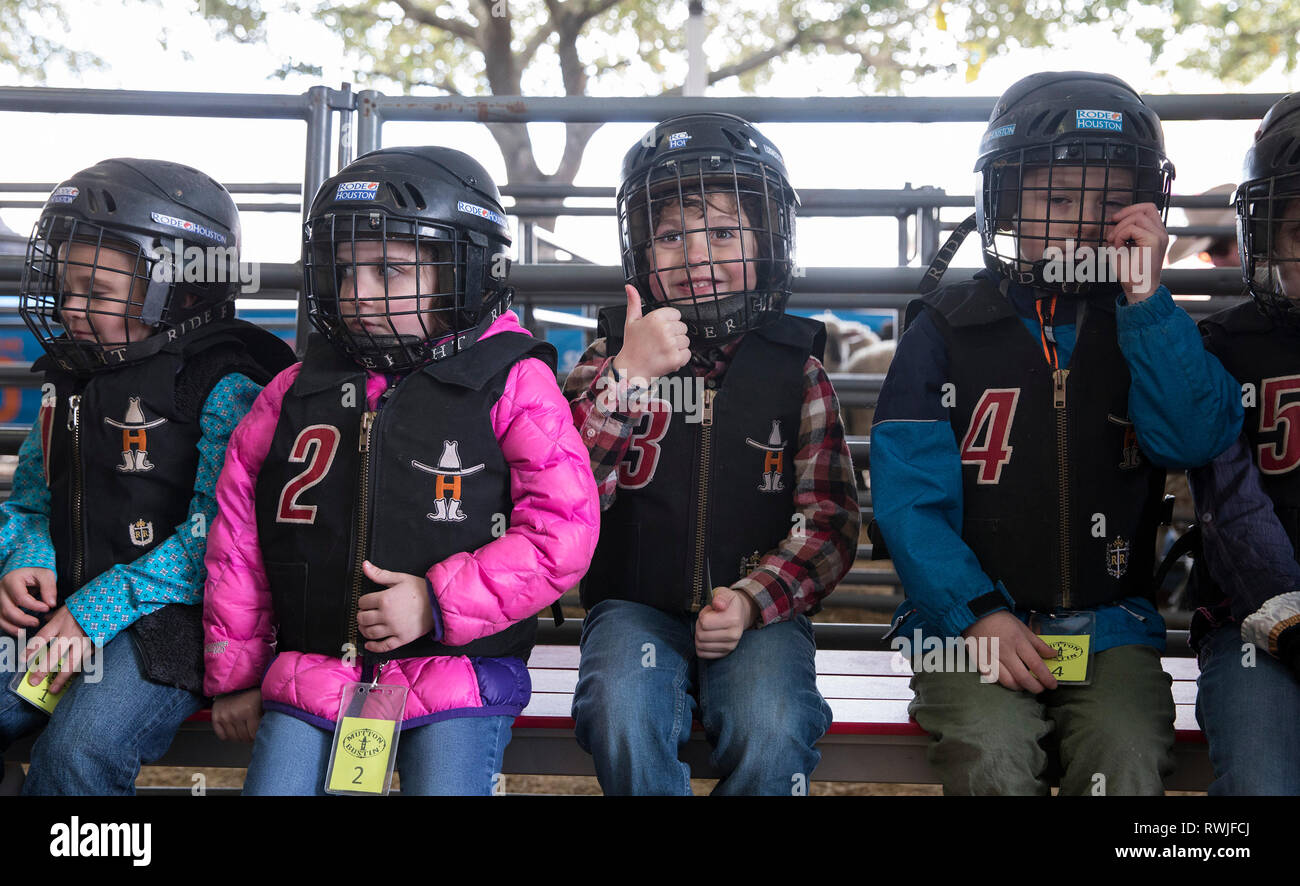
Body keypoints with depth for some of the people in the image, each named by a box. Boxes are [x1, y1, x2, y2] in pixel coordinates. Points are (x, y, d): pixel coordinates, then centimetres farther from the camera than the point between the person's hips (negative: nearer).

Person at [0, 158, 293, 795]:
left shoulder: (226, 388, -8)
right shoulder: (69, 374, 16)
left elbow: (216, 532, -15)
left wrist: (99, 609, -20)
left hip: (168, 621, -7)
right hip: (54, 614, 7)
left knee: (79, 751, -27)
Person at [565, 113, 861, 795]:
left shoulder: (797, 371, 6)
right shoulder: (610, 359, 6)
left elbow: (829, 520, 1)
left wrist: (752, 599, -16)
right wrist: (626, 377, -17)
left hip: (760, 613, 0)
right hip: (635, 607, 0)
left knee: (772, 735, -28)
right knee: (625, 720, -31)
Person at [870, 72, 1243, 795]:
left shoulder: (1149, 329, 11)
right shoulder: (948, 331, 4)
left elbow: (1195, 440, -8)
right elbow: (910, 499, -3)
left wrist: (1145, 298, -13)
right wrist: (976, 614, -16)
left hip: (1109, 626, 2)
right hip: (971, 621, -1)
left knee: (1127, 764, -25)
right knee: (994, 759, -28)